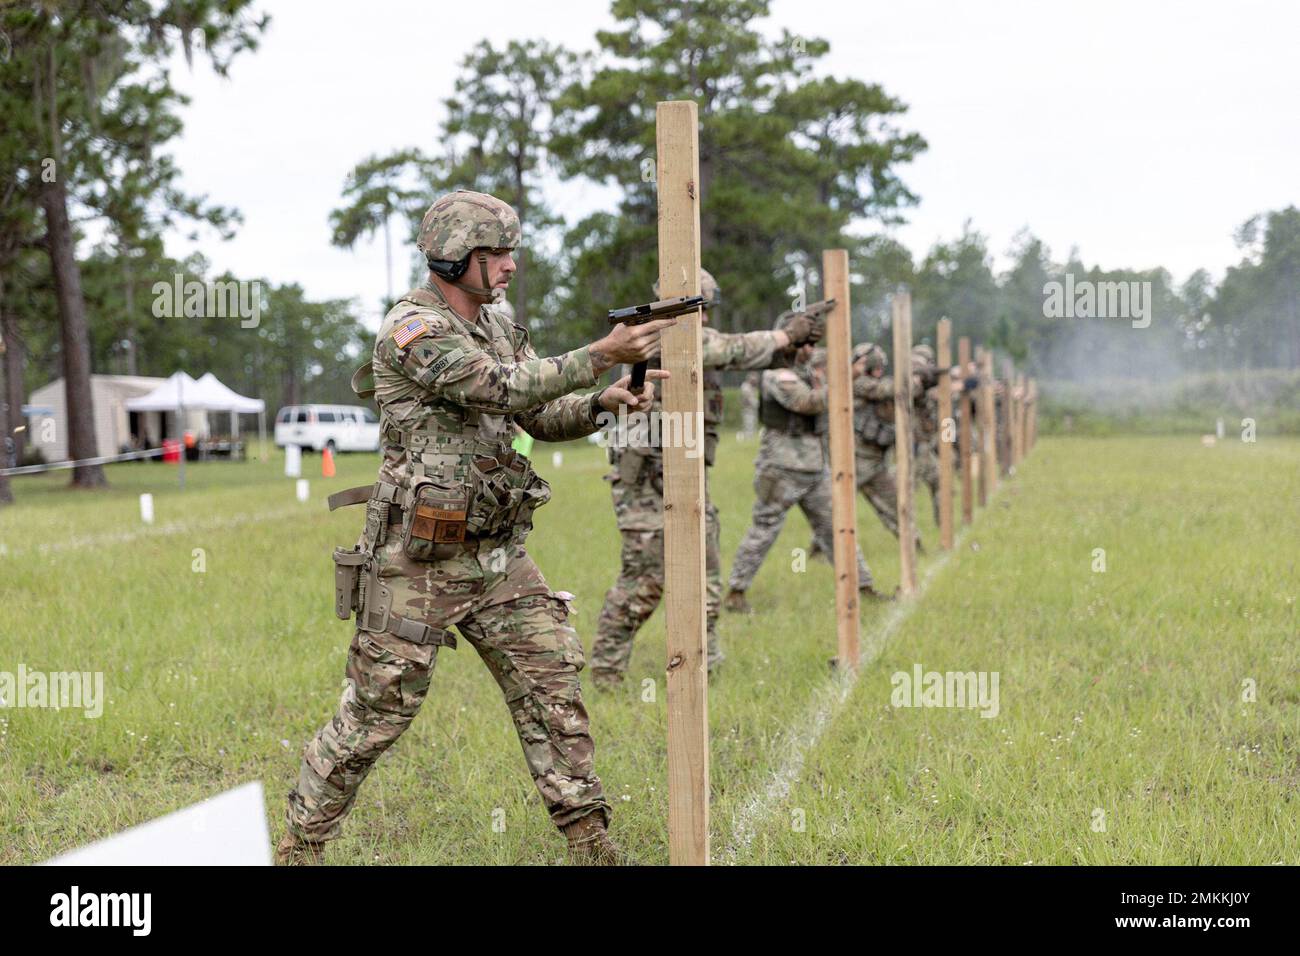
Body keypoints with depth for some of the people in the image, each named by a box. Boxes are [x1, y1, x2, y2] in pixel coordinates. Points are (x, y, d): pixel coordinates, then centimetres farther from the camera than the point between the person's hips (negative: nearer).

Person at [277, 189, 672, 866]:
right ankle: (301, 842, 16)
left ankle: (589, 839, 11)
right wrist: (603, 354, -29)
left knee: (551, 684, 3)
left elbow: (543, 417, 11)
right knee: (378, 710, 1)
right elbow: (504, 388, -26)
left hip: (497, 555, 7)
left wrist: (601, 404, -9)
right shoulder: (413, 330, -15)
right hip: (418, 562, -7)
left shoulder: (498, 327, 11)